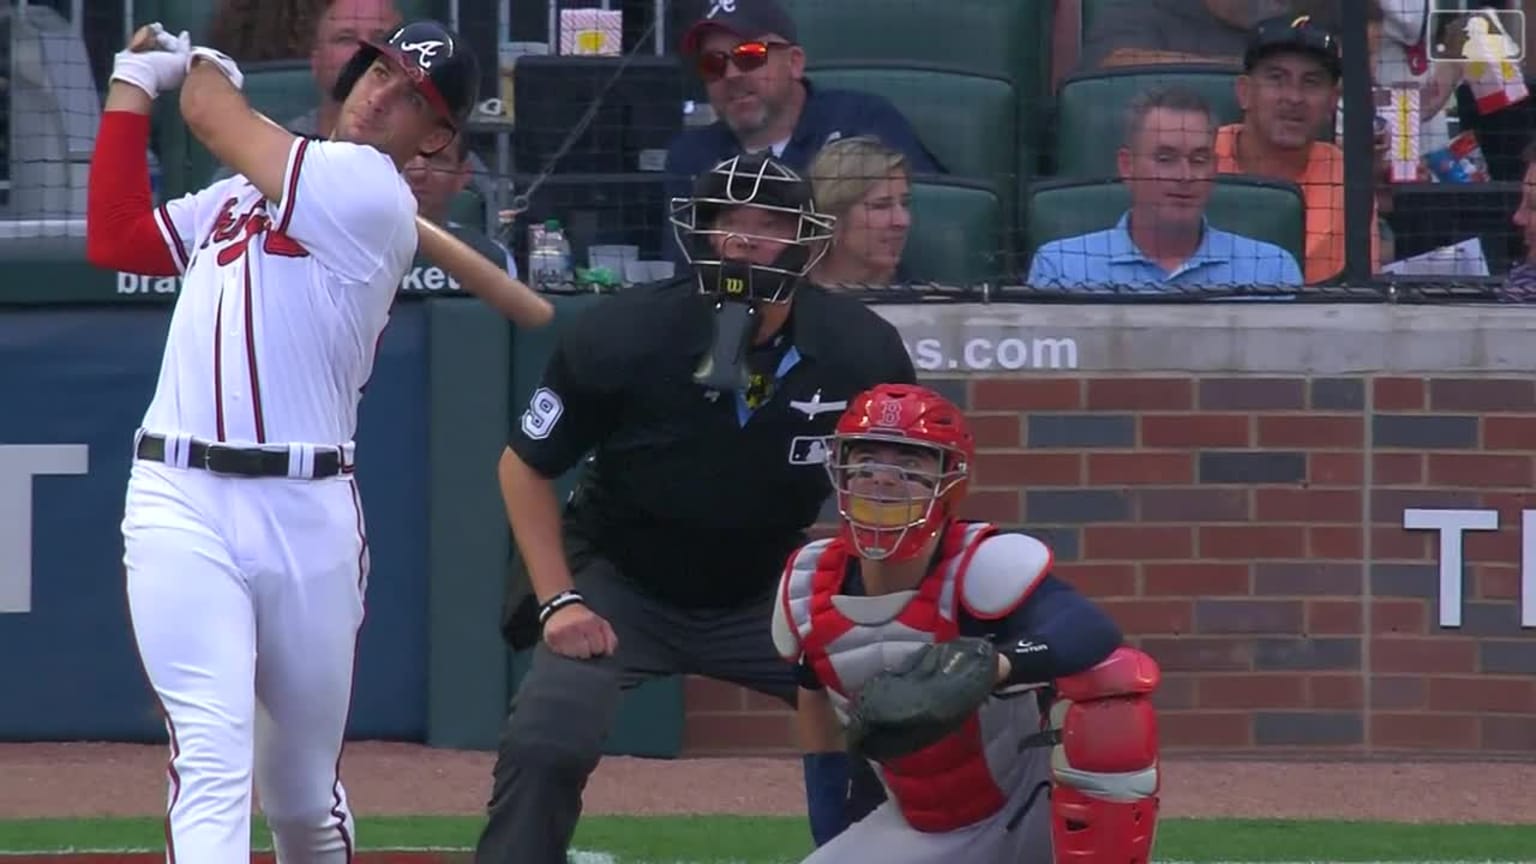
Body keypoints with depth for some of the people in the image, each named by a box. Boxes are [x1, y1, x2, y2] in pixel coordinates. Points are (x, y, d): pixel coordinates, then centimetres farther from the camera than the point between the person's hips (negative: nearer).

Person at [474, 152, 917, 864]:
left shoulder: (863, 352, -17)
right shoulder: (619, 336, -21)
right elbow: (525, 465, -7)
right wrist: (559, 602, -13)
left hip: (771, 591, 2)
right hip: (622, 586, -2)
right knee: (541, 746, -23)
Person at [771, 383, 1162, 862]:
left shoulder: (986, 567, -25)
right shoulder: (807, 589, -6)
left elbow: (1093, 632, -44)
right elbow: (817, 703, 12)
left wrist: (986, 666, -62)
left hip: (1034, 812, -5)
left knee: (1112, 677, -34)